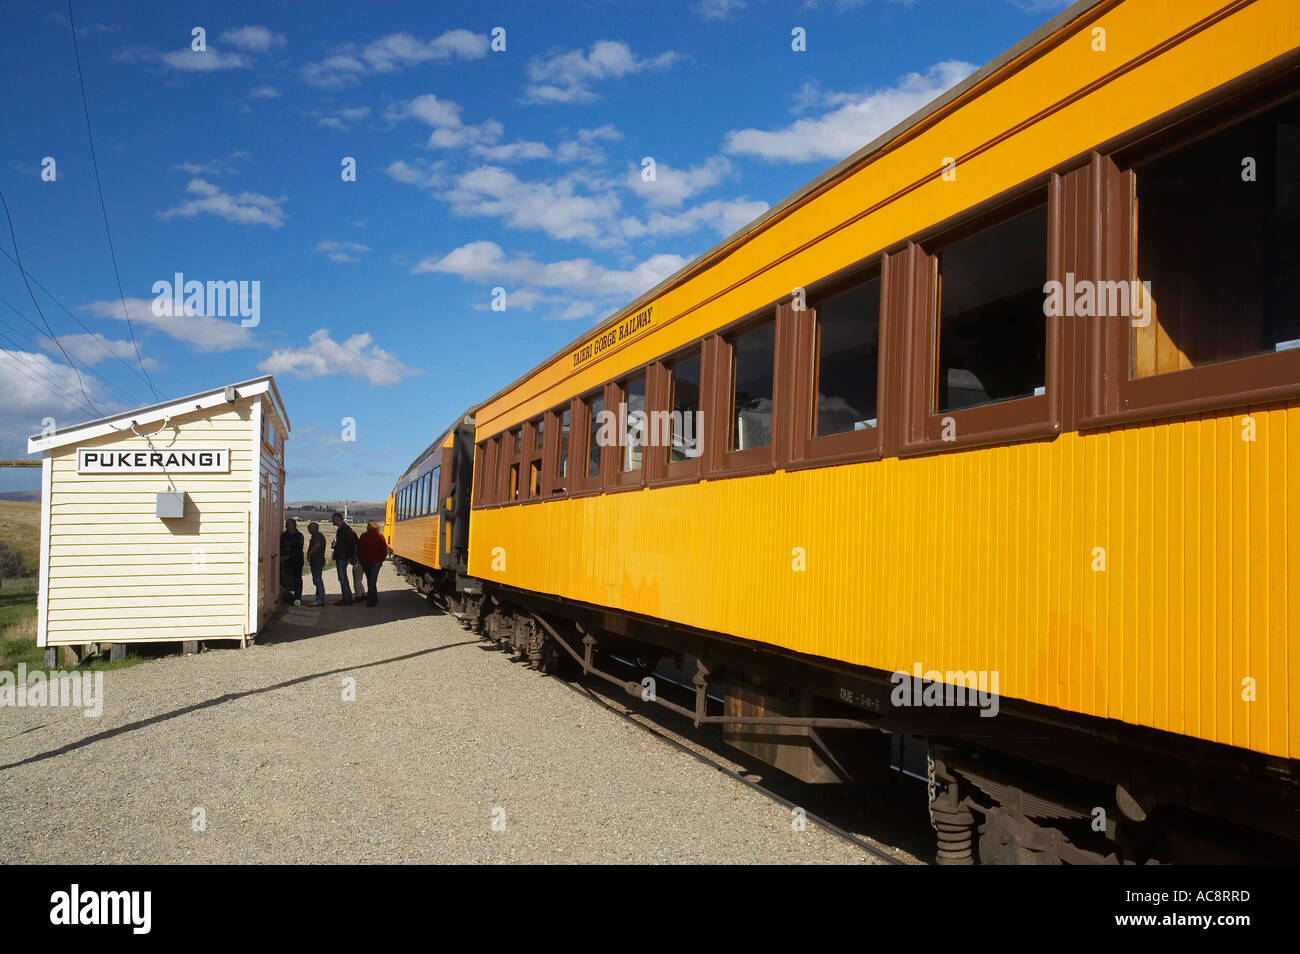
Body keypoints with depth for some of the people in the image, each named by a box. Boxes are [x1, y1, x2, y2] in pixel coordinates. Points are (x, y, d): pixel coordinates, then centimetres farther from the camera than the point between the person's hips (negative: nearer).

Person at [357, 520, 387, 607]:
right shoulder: (380, 536, -6)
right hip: (376, 562, -2)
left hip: (365, 562, 2)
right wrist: (381, 559, 8)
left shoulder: (363, 536, 0)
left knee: (370, 580, 16)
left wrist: (361, 560, 15)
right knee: (372, 581, -4)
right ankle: (370, 600, -12)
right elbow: (384, 550, -5)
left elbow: (358, 550, 4)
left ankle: (373, 598, 25)